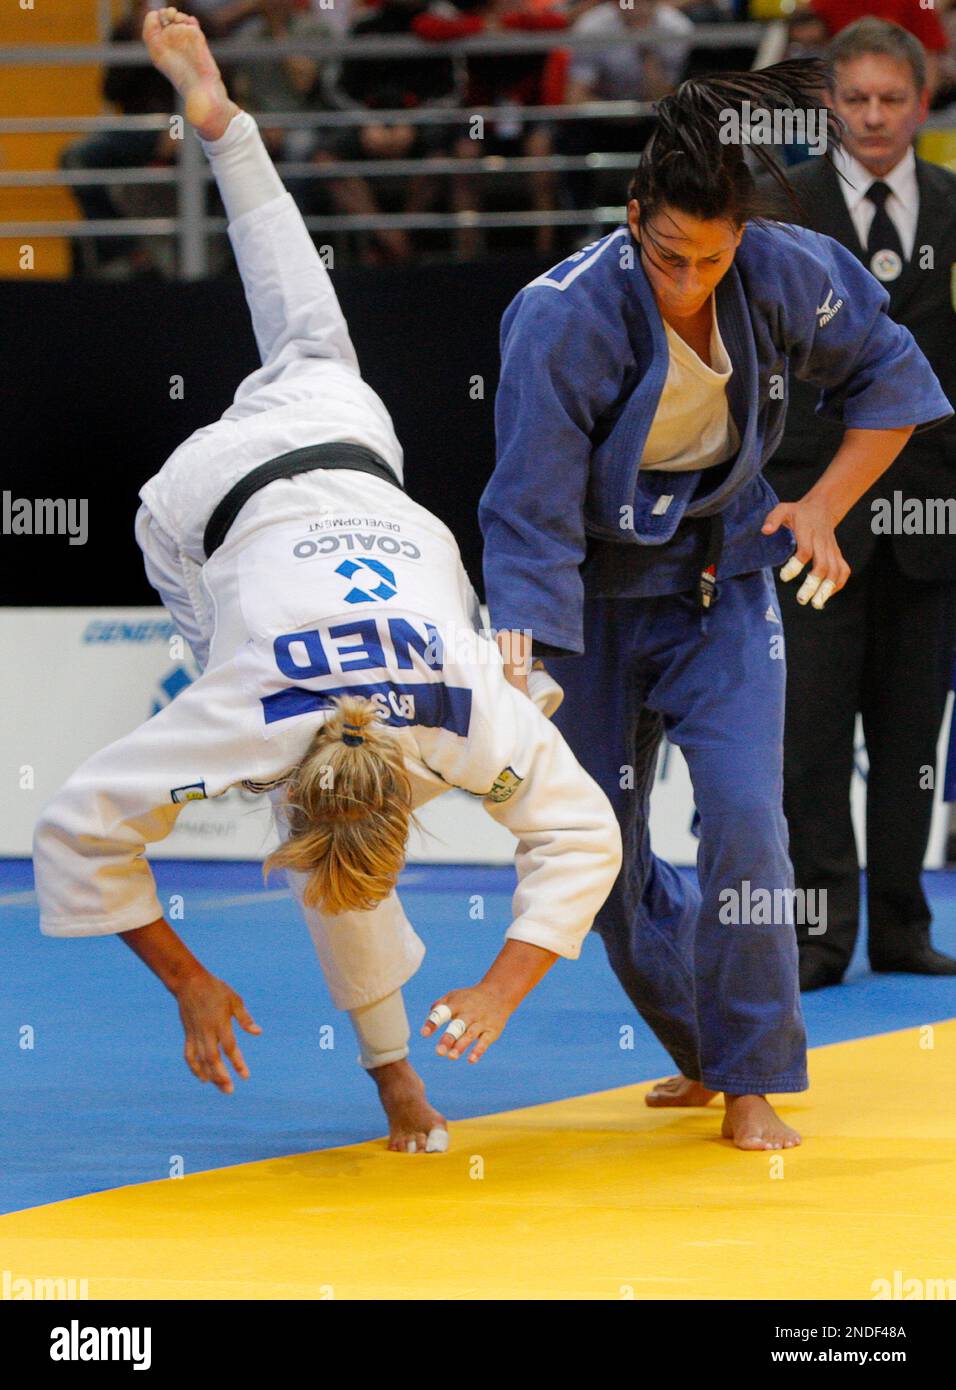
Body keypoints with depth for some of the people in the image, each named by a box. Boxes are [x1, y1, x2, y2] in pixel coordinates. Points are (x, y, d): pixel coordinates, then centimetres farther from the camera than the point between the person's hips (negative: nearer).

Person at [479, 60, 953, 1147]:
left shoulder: (788, 277, -17)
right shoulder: (562, 321, -26)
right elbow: (531, 518, -23)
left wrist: (824, 508, -7)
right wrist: (517, 657, -33)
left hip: (723, 578, 1)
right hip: (596, 596, -1)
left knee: (742, 814, -17)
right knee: (600, 853, 5)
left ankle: (750, 1083, -4)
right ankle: (704, 1050, 30)